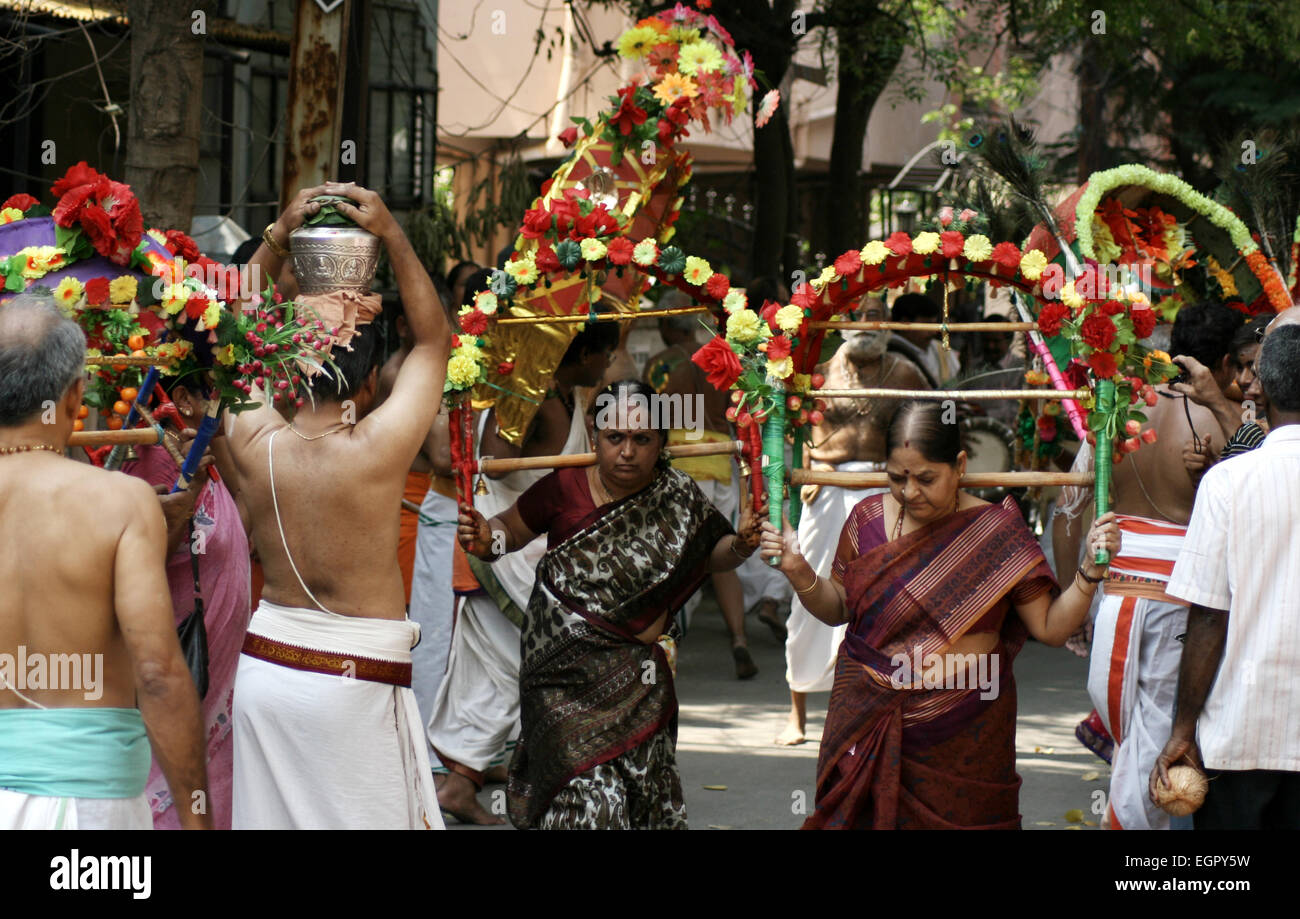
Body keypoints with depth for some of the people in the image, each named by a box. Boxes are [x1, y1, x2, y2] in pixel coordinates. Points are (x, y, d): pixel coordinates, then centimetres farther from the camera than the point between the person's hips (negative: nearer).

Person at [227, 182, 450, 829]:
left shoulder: (255, 443, -7)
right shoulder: (378, 450, -18)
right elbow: (433, 339, -3)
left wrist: (278, 236, 10)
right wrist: (391, 235, -1)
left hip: (264, 671, 5)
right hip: (359, 681, -5)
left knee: (269, 817, 12)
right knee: (372, 818, 3)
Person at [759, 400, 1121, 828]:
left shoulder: (997, 531, -4)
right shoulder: (869, 519, 3)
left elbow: (1051, 627, -3)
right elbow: (837, 608, 13)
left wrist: (1091, 571, -16)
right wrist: (798, 571, -4)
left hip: (962, 737, -2)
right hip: (868, 722, 2)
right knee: (861, 820, 1)